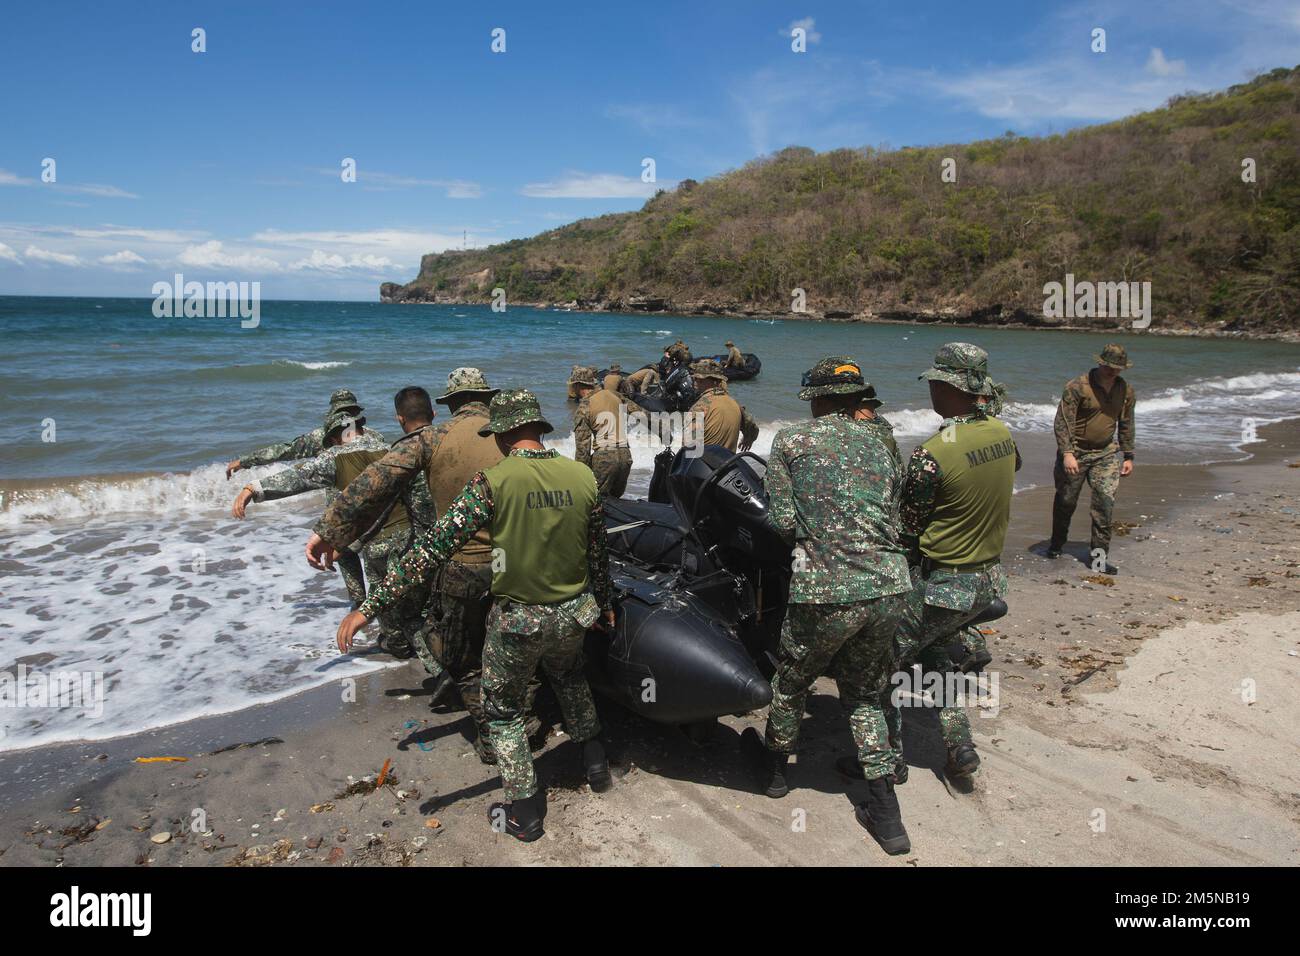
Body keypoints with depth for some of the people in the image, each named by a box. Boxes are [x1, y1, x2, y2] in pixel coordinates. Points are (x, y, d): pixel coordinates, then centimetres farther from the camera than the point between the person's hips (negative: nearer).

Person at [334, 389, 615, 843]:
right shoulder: (583, 476, -7)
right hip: (574, 615, 4)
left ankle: (523, 813, 25)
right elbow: (598, 554, 5)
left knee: (504, 709, 19)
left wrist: (370, 607, -17)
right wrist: (605, 604, 22)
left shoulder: (492, 481, -19)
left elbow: (431, 550, -21)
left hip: (517, 620, -4)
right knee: (569, 676, 35)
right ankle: (593, 757, 43)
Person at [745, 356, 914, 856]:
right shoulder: (881, 441, 12)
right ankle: (885, 814, 20)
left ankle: (775, 766, 45)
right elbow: (894, 516, 13)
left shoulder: (790, 439, 0)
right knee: (864, 693, 22)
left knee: (790, 679, 22)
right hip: (889, 586, 5)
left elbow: (783, 522, -4)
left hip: (827, 591, -4)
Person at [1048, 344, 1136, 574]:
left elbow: (1126, 426, 16)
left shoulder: (1126, 391, 6)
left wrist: (1128, 456, 14)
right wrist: (1067, 453, -24)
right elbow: (1063, 421, -16)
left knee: (1105, 501, -7)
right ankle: (1056, 544, 31)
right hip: (1075, 452, -4)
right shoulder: (1078, 386, -13)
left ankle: (1098, 556, 0)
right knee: (1066, 501, 7)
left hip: (1105, 453, 4)